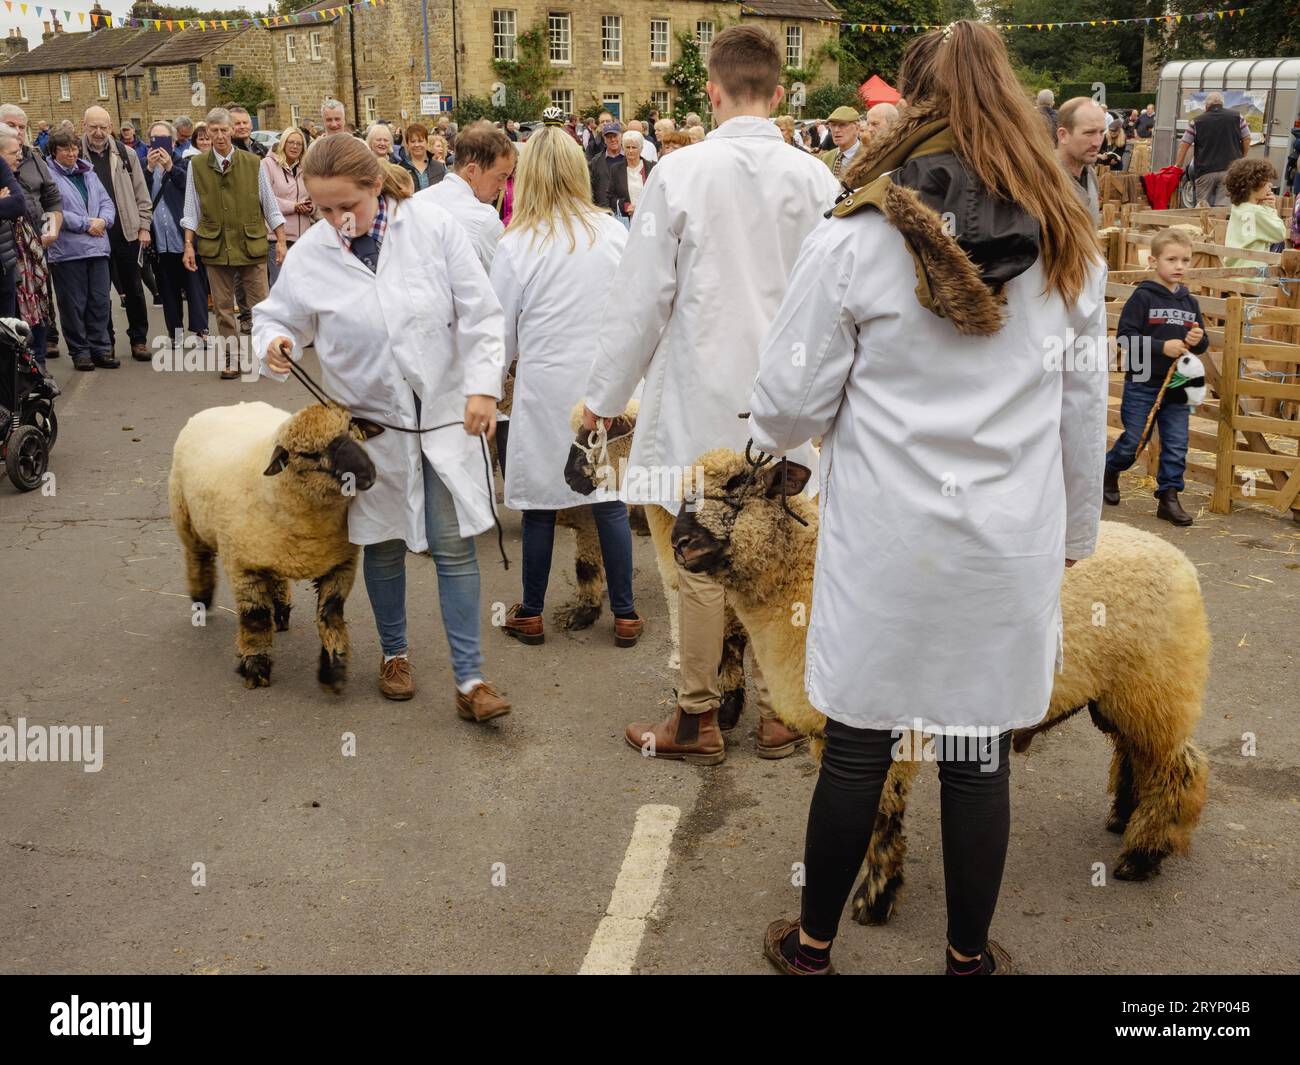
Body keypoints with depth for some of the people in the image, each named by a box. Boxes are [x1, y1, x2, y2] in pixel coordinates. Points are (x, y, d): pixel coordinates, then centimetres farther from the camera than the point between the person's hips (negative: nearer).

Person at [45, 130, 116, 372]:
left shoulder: (88, 173, 16)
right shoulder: (48, 175, -4)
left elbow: (106, 202, 13)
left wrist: (103, 220, -8)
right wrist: (87, 224, -13)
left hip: (97, 247, 5)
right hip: (67, 250, -5)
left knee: (100, 300, 6)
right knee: (74, 304, 1)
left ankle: (100, 348, 15)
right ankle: (79, 351, 10)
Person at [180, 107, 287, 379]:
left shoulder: (253, 163, 3)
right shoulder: (197, 166, 4)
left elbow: (270, 205, 7)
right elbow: (191, 210, 7)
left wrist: (281, 241, 1)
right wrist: (189, 245, 1)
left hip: (252, 245, -1)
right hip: (215, 247, 1)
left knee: (260, 305, -1)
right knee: (224, 307, 6)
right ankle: (231, 359, 13)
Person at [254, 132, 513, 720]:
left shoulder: (432, 226, -10)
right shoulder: (311, 253, -6)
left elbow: (479, 313, -6)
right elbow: (277, 315, 9)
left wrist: (483, 385, -13)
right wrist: (275, 343, -15)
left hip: (445, 410, -1)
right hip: (369, 417, 2)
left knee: (454, 544, -2)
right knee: (384, 542, 13)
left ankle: (470, 678, 4)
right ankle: (394, 653, 35)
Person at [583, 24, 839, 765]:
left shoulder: (681, 173, -9)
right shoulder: (816, 180, -4)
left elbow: (643, 296, -6)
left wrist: (605, 396, 4)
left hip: (702, 401, -2)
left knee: (703, 565, 8)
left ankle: (698, 719, 20)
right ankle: (780, 715, 24)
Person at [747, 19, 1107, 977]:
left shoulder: (857, 237, -9)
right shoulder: (1069, 245, 2)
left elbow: (792, 400, -6)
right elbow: (1085, 413, 8)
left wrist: (776, 445, 17)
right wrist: (1075, 532, 21)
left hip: (886, 543, -2)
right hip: (1015, 544, 3)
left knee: (857, 746, 10)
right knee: (982, 752, 13)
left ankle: (814, 942, 29)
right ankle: (970, 955, 30)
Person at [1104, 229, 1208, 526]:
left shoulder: (1190, 302, 8)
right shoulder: (1143, 297, -9)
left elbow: (1201, 344, 15)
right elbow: (1124, 335, -16)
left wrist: (1198, 341, -9)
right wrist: (1162, 346, -22)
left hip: (1177, 386, 5)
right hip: (1142, 384, -5)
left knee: (1176, 444, 4)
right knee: (1133, 440, 4)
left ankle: (1169, 497, 13)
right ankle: (1108, 472, 31)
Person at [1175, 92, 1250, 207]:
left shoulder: (1196, 121, 5)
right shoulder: (1237, 117, 8)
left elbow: (1184, 146, 4)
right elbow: (1247, 139, 9)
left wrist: (1178, 167, 11)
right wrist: (1239, 159, 22)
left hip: (1205, 170, 0)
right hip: (1230, 169, 0)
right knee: (1224, 207, -5)